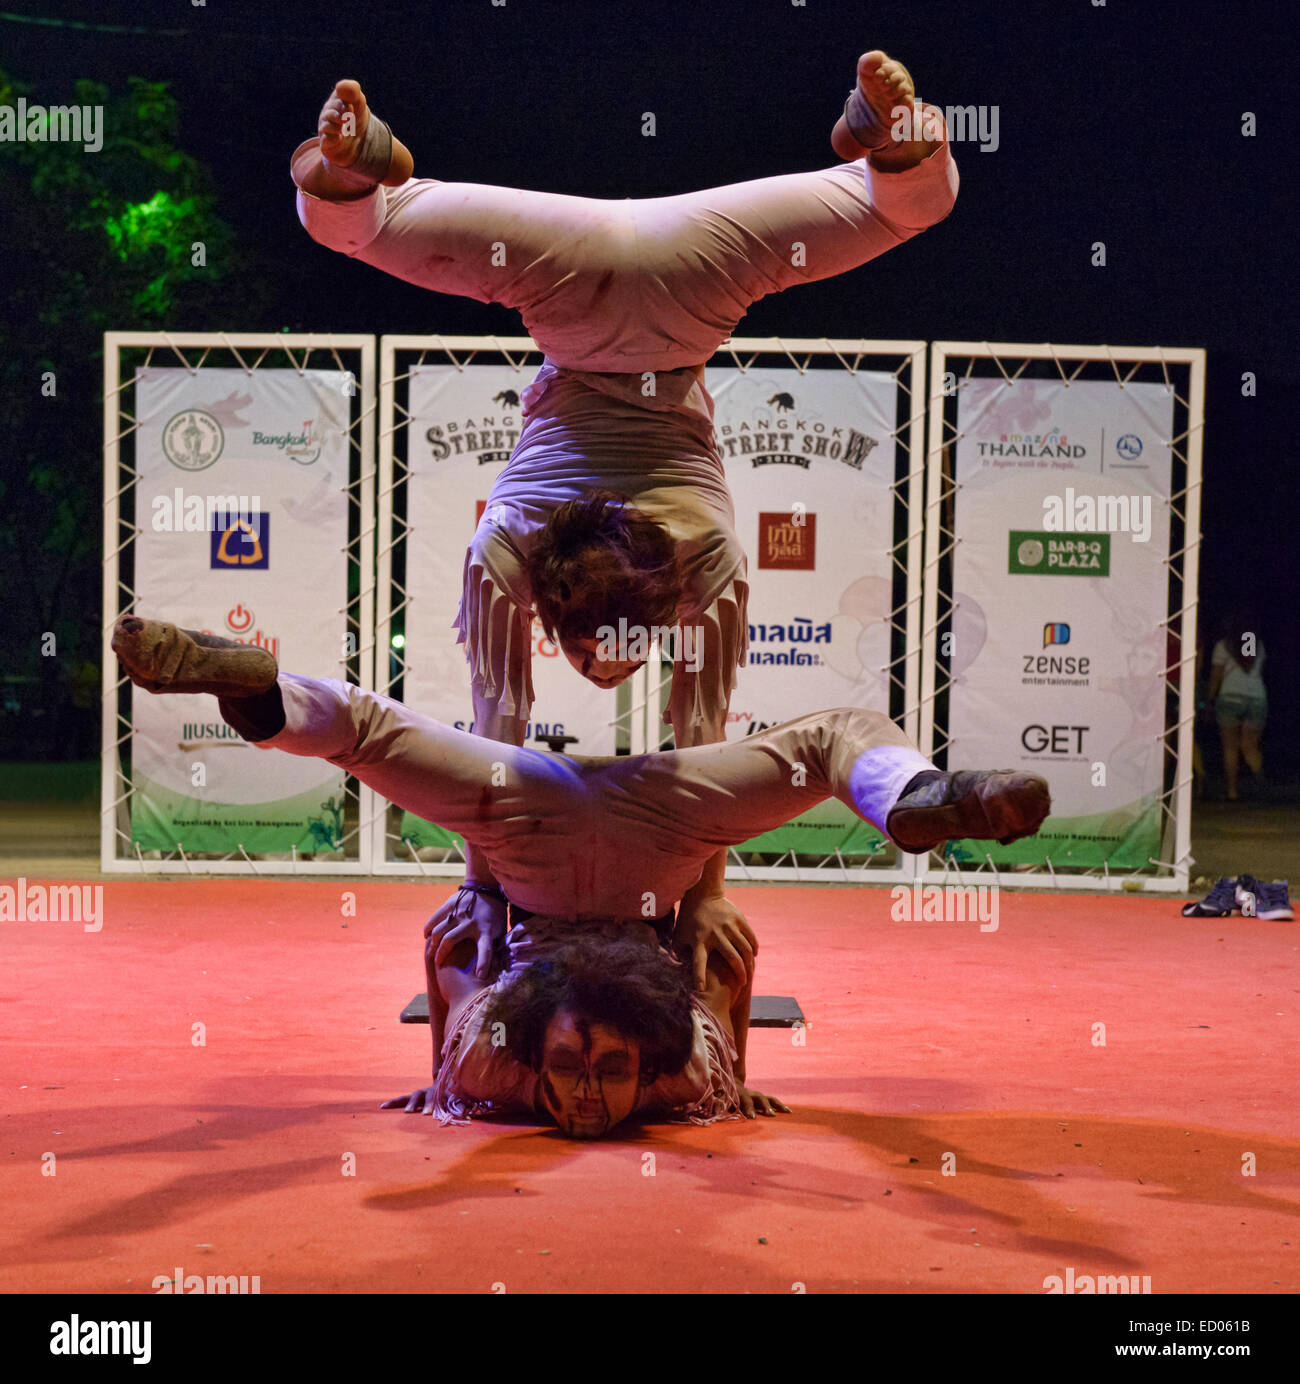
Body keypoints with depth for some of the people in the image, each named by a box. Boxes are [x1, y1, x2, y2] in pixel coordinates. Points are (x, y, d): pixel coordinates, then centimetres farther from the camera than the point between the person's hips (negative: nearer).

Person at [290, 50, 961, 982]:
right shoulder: (502, 551, -28)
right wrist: (482, 882, -14)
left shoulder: (711, 558, -29)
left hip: (680, 287, 0)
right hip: (572, 281, 0)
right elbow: (499, 728, -20)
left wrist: (706, 891, -13)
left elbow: (701, 736, -20)